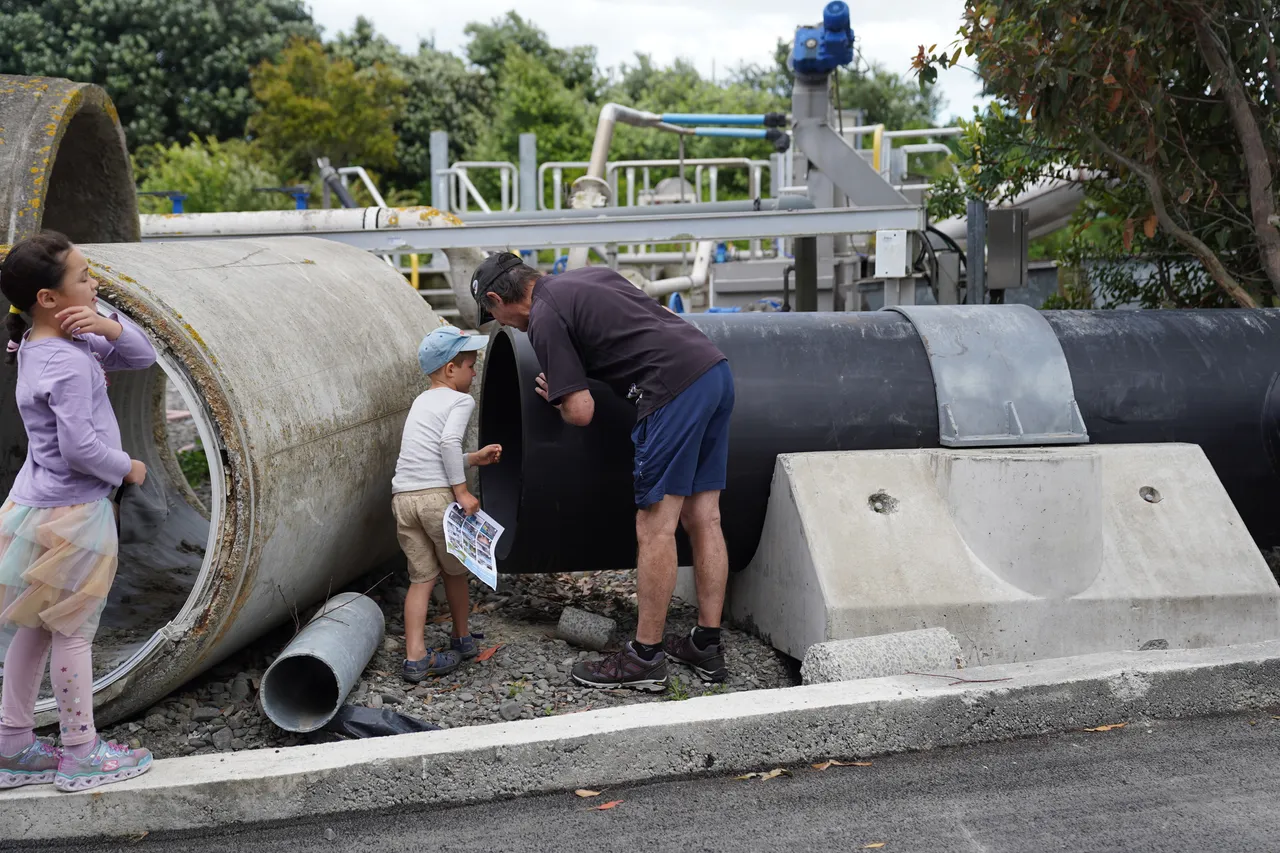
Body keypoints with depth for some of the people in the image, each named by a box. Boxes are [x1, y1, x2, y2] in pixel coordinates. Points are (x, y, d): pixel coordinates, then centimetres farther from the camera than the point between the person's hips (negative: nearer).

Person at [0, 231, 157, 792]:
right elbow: (80, 447, -26)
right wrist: (129, 469, -10)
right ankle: (82, 754, 17)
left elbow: (142, 357, 11)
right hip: (71, 515, -9)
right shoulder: (69, 362, -22)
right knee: (74, 633, 3)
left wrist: (109, 327, -8)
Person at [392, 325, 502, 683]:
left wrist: (472, 459, 28)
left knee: (421, 577, 7)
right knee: (455, 570, 15)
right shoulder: (460, 400, 2)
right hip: (438, 495, -6)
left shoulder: (420, 401, 25)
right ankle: (462, 639, 31)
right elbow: (449, 442, -16)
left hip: (403, 496, 6)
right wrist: (462, 491, -15)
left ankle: (415, 657, -2)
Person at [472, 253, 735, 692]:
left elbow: (581, 412, -7)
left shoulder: (544, 318, -2)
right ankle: (707, 646, 19)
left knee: (655, 528, -2)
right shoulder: (587, 275, 23)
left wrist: (555, 396, 17)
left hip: (675, 388, -9)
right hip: (715, 365, 9)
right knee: (703, 519, 12)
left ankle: (645, 658, 5)